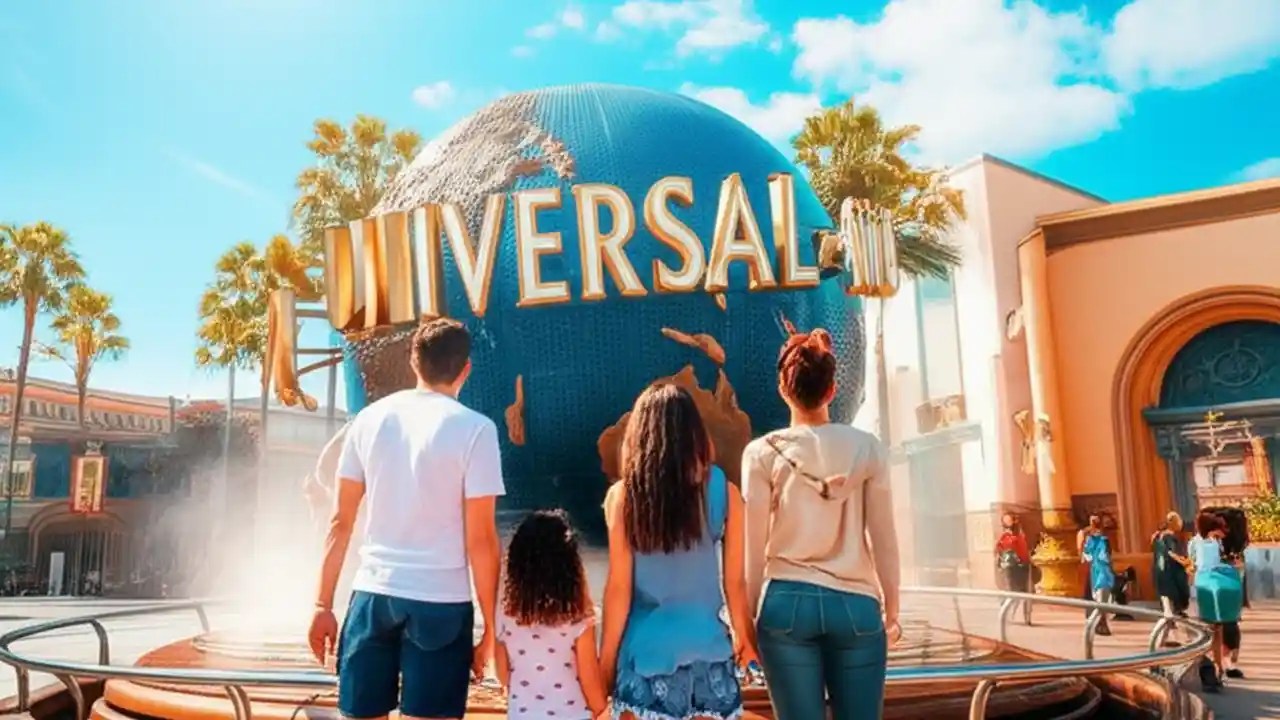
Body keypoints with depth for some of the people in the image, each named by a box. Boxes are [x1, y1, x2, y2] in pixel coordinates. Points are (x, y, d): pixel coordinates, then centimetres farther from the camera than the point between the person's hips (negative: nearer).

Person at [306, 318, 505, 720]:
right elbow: (480, 539, -9)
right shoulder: (474, 429, -8)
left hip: (372, 595, 4)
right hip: (441, 603, -4)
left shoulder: (370, 419, 5)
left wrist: (323, 604, 13)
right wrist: (491, 627, -2)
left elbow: (340, 522, 6)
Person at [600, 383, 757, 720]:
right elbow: (735, 582, 2)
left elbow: (619, 589, -6)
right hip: (709, 648, 2)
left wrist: (606, 661, 5)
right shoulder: (723, 491, -3)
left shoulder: (623, 495, -7)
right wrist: (745, 637, 18)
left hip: (648, 651, -1)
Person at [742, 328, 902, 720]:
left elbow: (754, 545, 0)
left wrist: (749, 614, 10)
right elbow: (883, 540, 4)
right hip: (855, 604, 1)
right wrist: (891, 610, 15)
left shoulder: (763, 453, -2)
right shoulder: (867, 448, 0)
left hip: (787, 602, 0)